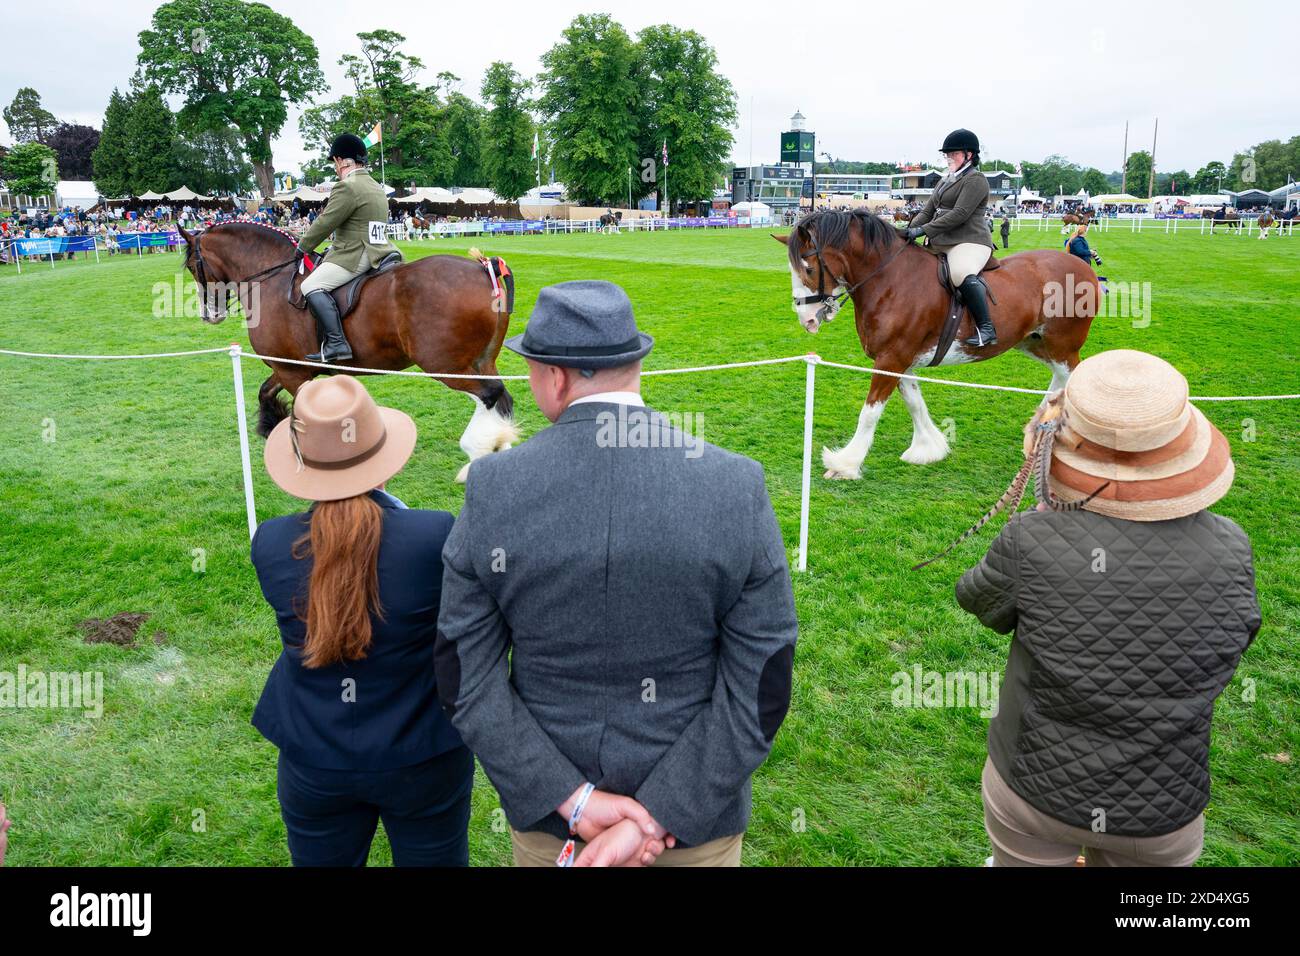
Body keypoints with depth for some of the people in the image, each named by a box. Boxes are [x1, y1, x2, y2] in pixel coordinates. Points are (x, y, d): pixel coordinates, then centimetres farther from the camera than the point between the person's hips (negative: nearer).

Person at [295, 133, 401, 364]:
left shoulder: (347, 187, -12)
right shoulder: (377, 188, 20)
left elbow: (325, 223, -11)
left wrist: (303, 246, 4)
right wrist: (332, 250, 29)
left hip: (356, 256, -11)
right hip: (376, 252, 11)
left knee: (312, 285, -16)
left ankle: (336, 343, -27)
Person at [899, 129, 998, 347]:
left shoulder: (975, 179, -6)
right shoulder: (946, 181, 23)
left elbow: (959, 215, -18)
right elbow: (927, 211, 20)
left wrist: (923, 230, -23)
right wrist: (910, 229, 1)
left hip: (969, 242, -11)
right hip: (939, 244, 11)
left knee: (963, 274, -39)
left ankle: (986, 329, -36)